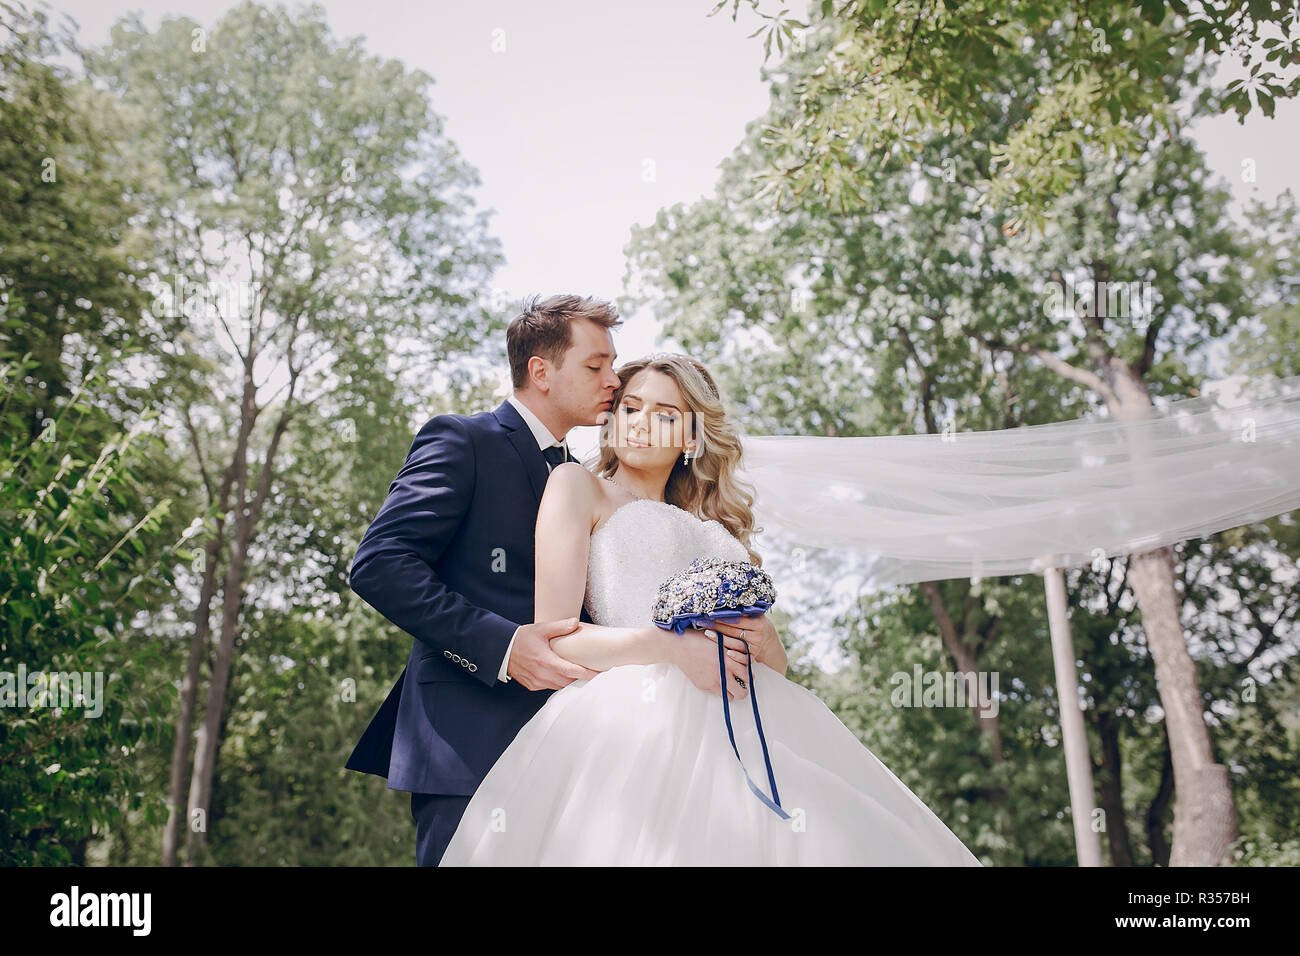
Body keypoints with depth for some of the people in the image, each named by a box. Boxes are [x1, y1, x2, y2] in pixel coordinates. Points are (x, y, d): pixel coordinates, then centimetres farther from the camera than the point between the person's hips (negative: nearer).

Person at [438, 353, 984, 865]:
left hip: (746, 725, 5)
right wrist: (672, 648, -15)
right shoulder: (580, 486, 13)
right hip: (644, 710, -4)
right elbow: (555, 637, -1)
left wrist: (762, 642, -2)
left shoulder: (714, 526, 28)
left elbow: (777, 662, 23)